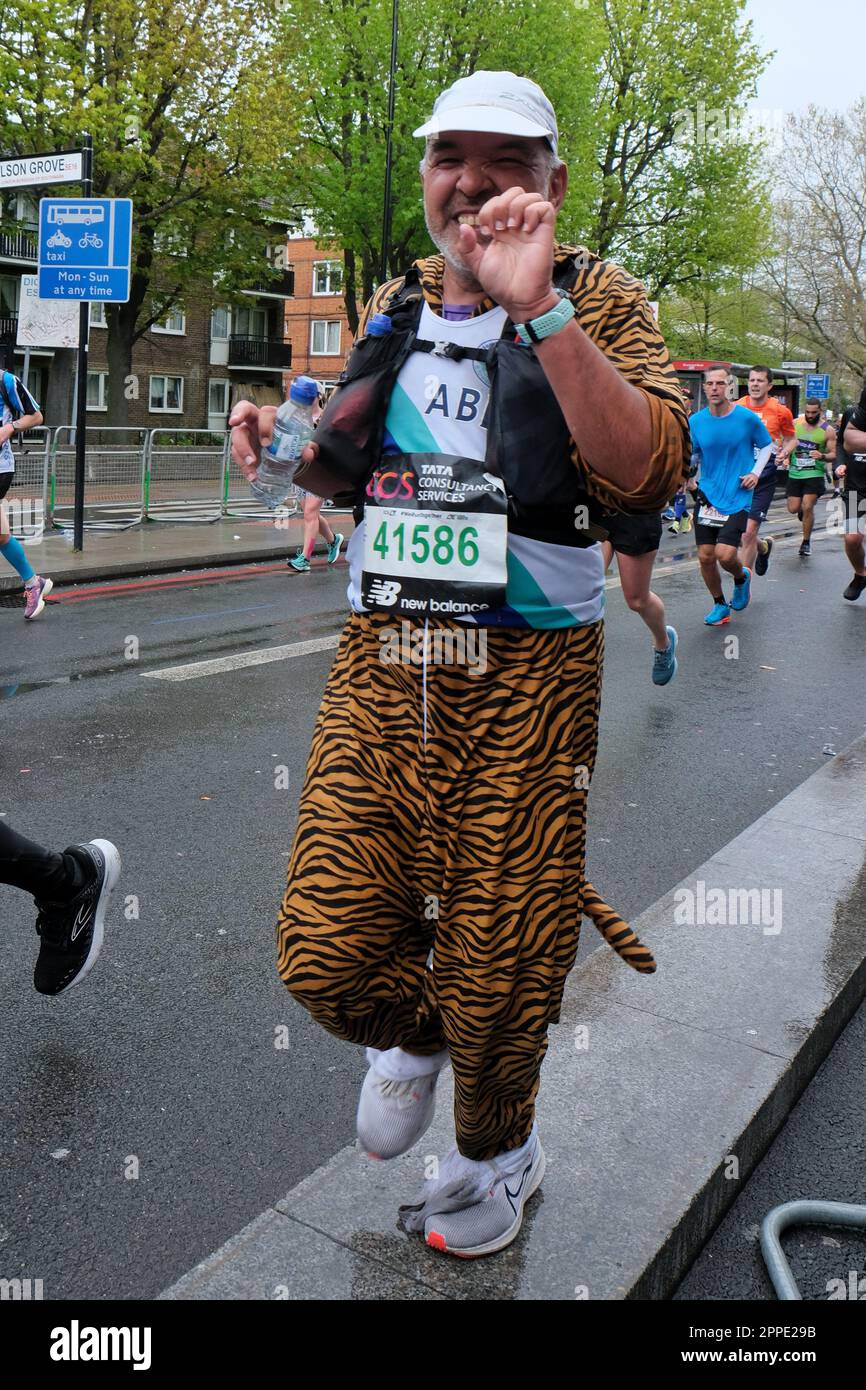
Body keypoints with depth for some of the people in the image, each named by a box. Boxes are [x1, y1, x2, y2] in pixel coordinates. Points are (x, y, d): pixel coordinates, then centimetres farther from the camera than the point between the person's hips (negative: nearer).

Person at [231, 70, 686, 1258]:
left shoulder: (597, 301, -2)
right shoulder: (394, 307, 13)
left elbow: (648, 475, -20)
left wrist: (539, 308, -27)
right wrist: (288, 439, 6)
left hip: (525, 679, -4)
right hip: (378, 667, 4)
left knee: (498, 972, 8)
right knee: (326, 952, 1)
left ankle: (497, 1150, 40)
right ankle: (415, 1033, 37)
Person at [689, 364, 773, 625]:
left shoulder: (748, 418, -6)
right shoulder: (696, 421, 0)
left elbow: (767, 445, 10)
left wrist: (756, 472, -4)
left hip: (737, 497, -3)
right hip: (707, 494, 3)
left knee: (725, 555, -15)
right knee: (705, 556, 2)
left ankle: (741, 577, 22)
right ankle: (720, 605, 25)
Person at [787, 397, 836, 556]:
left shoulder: (828, 430, -3)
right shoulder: (795, 424, 4)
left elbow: (833, 454, -3)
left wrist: (822, 456, -23)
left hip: (815, 473, -3)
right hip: (795, 473, 3)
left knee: (807, 507, -13)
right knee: (793, 509, 1)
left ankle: (806, 542, 3)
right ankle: (803, 510, 40)